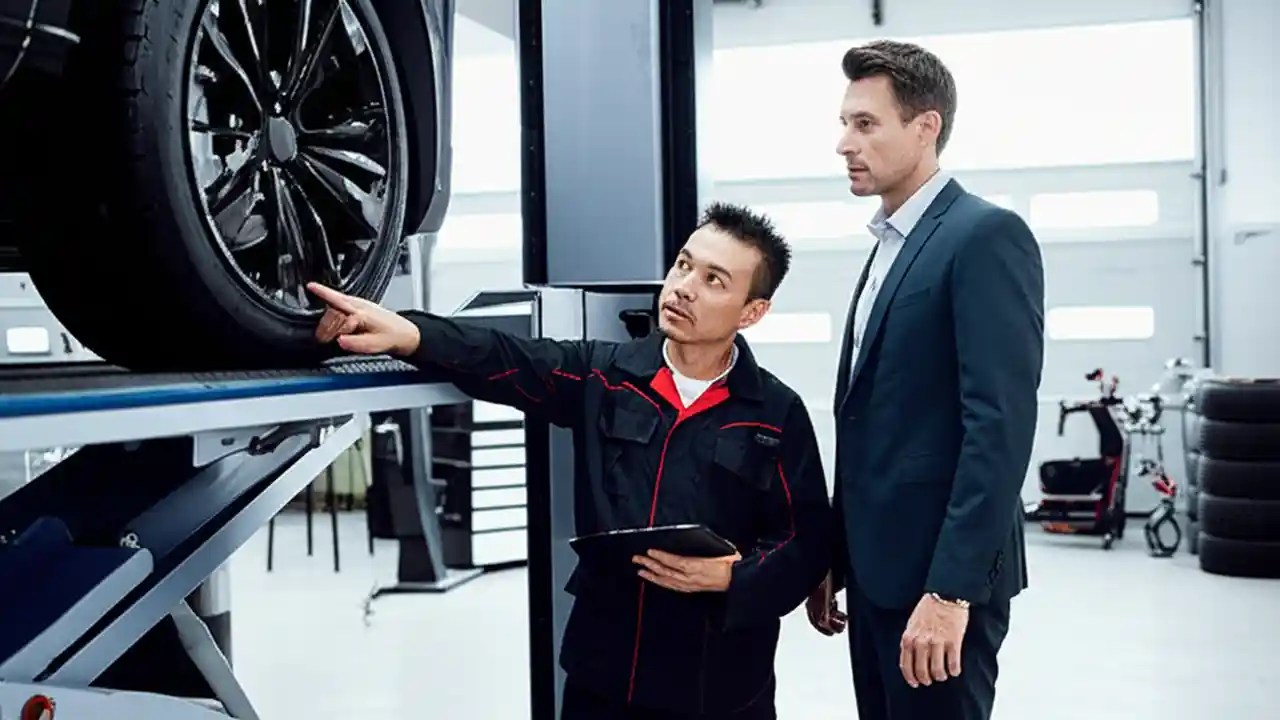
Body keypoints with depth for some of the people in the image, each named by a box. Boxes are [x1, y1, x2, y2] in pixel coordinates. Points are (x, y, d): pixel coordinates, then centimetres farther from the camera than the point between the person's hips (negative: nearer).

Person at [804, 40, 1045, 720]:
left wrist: (950, 590, -23)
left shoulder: (987, 236, -12)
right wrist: (835, 560, 13)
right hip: (877, 568, 8)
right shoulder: (890, 247, 15)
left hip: (940, 574, -8)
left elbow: (1001, 425, -20)